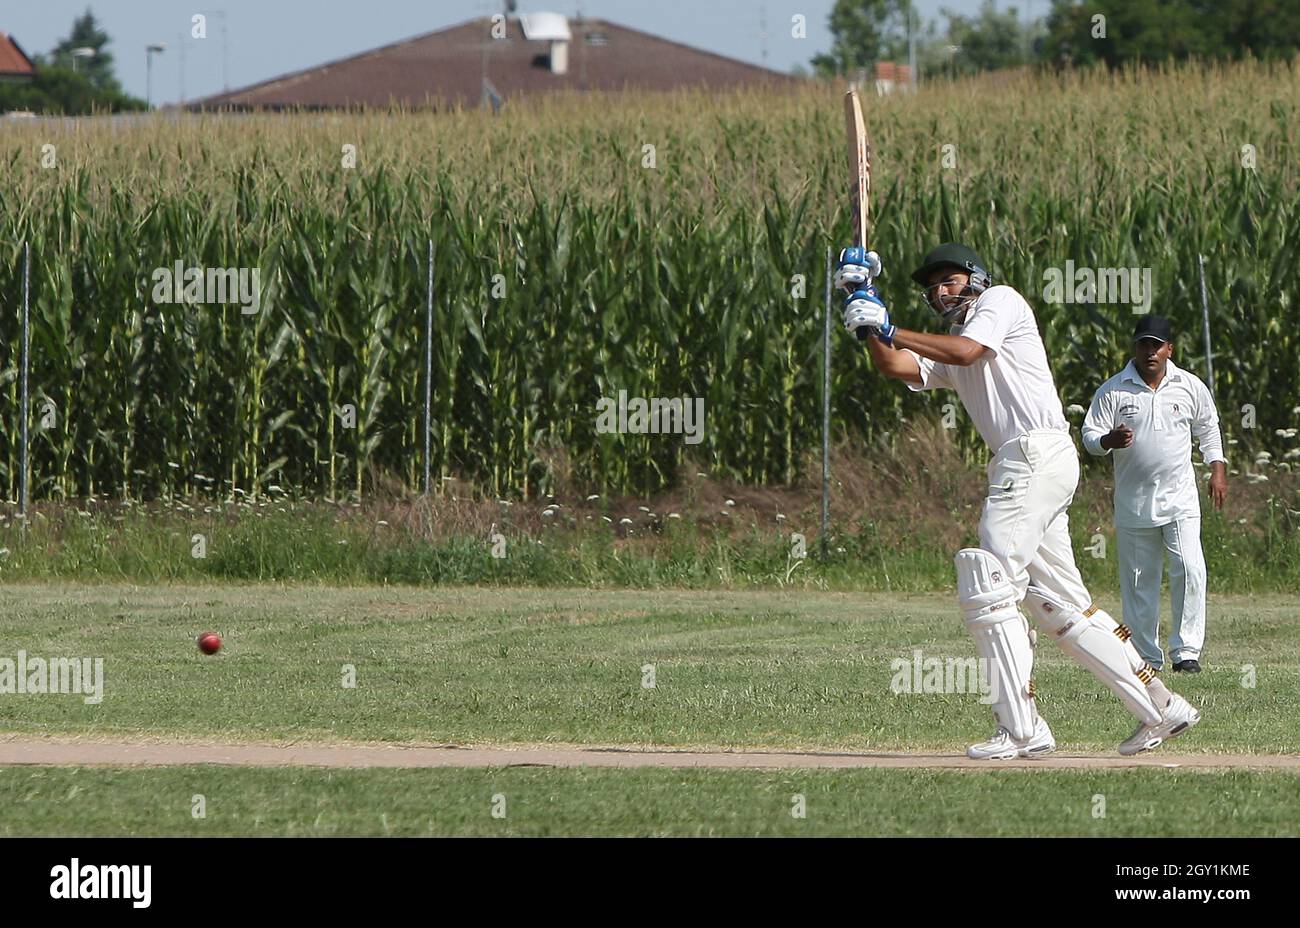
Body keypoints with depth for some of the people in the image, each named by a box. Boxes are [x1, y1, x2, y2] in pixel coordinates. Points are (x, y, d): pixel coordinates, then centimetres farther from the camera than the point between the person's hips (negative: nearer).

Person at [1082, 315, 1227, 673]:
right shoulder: (1113, 391, -2)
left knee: (1189, 571, -15)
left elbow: (1208, 428, 18)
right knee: (1138, 582, 4)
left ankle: (1186, 650, -9)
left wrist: (1217, 468, 10)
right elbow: (1089, 436, -2)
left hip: (1180, 499, 0)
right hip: (1133, 505, 0)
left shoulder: (1190, 387, 3)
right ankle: (1145, 656, 12)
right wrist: (1109, 440, -24)